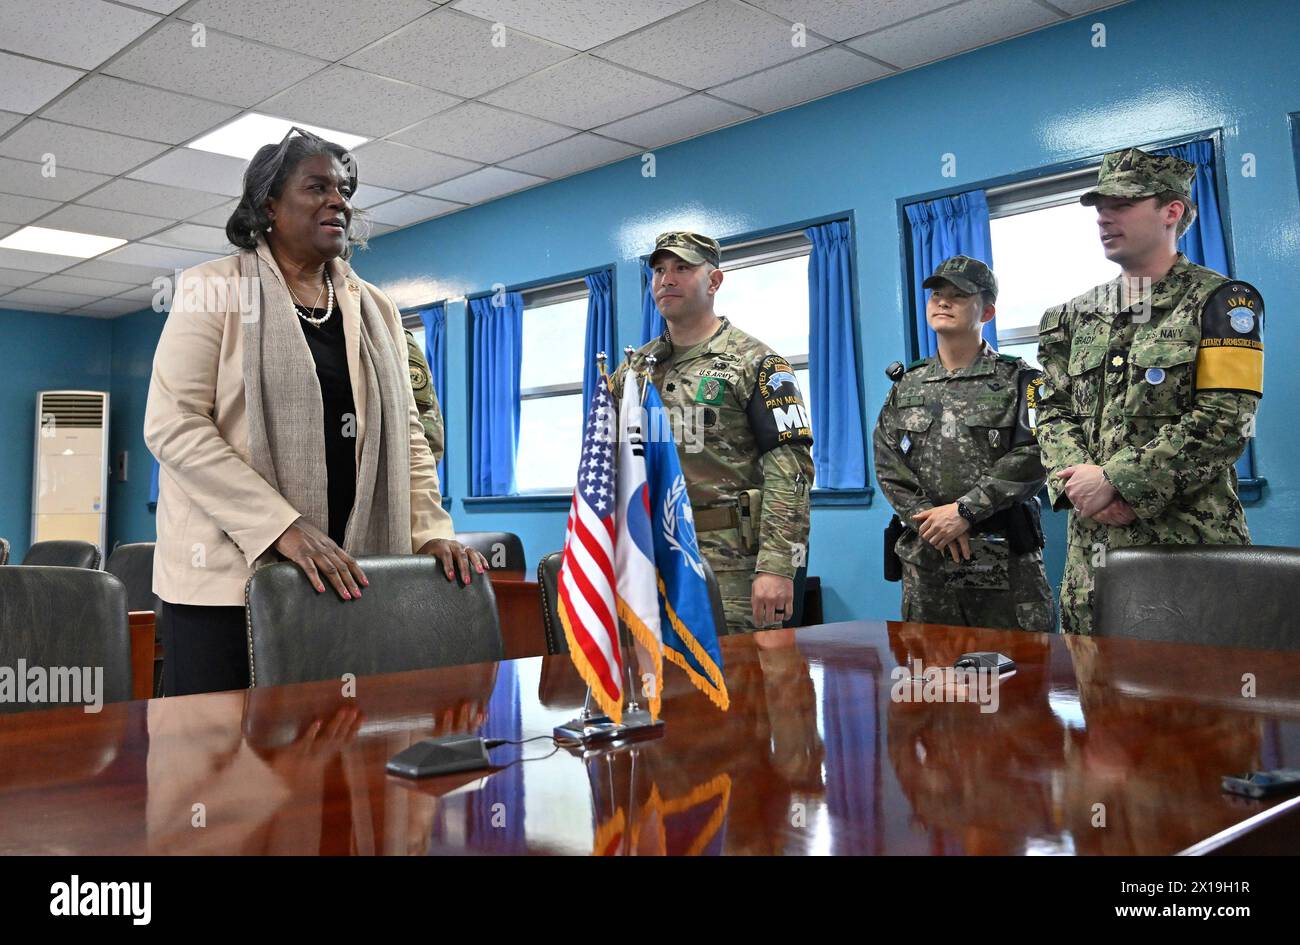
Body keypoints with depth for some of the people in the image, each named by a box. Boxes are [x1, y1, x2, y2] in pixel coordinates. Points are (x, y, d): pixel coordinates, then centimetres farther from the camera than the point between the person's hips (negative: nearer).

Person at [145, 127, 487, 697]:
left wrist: (431, 531, -3)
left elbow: (404, 431, 14)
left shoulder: (374, 308, 15)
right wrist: (283, 527, -20)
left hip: (346, 576, 4)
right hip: (227, 574, -3)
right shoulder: (215, 290, 1)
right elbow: (172, 425, -10)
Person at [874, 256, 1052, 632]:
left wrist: (964, 510, -17)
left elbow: (1032, 458, -9)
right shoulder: (905, 385, 13)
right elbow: (887, 463, 4)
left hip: (1004, 559, -3)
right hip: (924, 557, 3)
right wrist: (928, 517, -10)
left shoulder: (1018, 380, 4)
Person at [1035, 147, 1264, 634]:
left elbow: (1225, 422, -13)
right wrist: (1074, 479, -10)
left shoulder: (1221, 301, -2)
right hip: (1092, 544, 5)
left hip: (1190, 538, -4)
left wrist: (1114, 480, -16)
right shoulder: (1075, 316, 14)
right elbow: (1054, 413, 11)